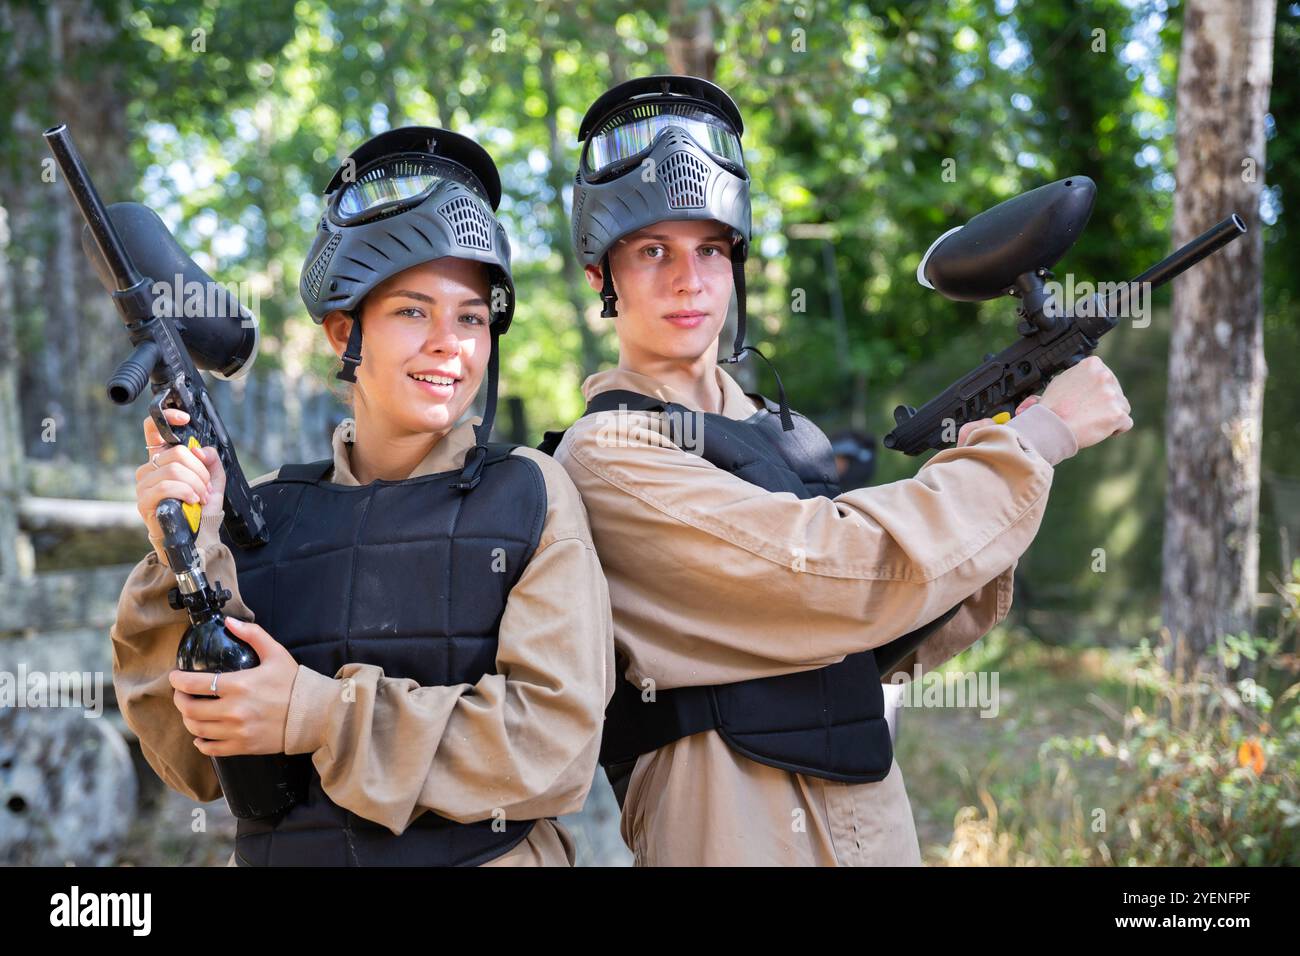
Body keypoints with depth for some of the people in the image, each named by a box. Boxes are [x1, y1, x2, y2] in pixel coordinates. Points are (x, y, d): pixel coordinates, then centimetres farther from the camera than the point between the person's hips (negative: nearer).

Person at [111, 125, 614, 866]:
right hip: (278, 850, 2)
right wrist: (185, 559, -14)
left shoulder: (531, 495, -5)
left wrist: (320, 717, -17)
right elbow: (195, 764, -2)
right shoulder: (267, 513, 2)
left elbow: (558, 743, -13)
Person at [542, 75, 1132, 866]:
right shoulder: (606, 456, -13)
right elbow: (849, 574, -21)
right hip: (734, 829, -6)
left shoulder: (789, 435, 8)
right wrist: (1040, 436, -13)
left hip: (875, 821, 7)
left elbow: (887, 650, 8)